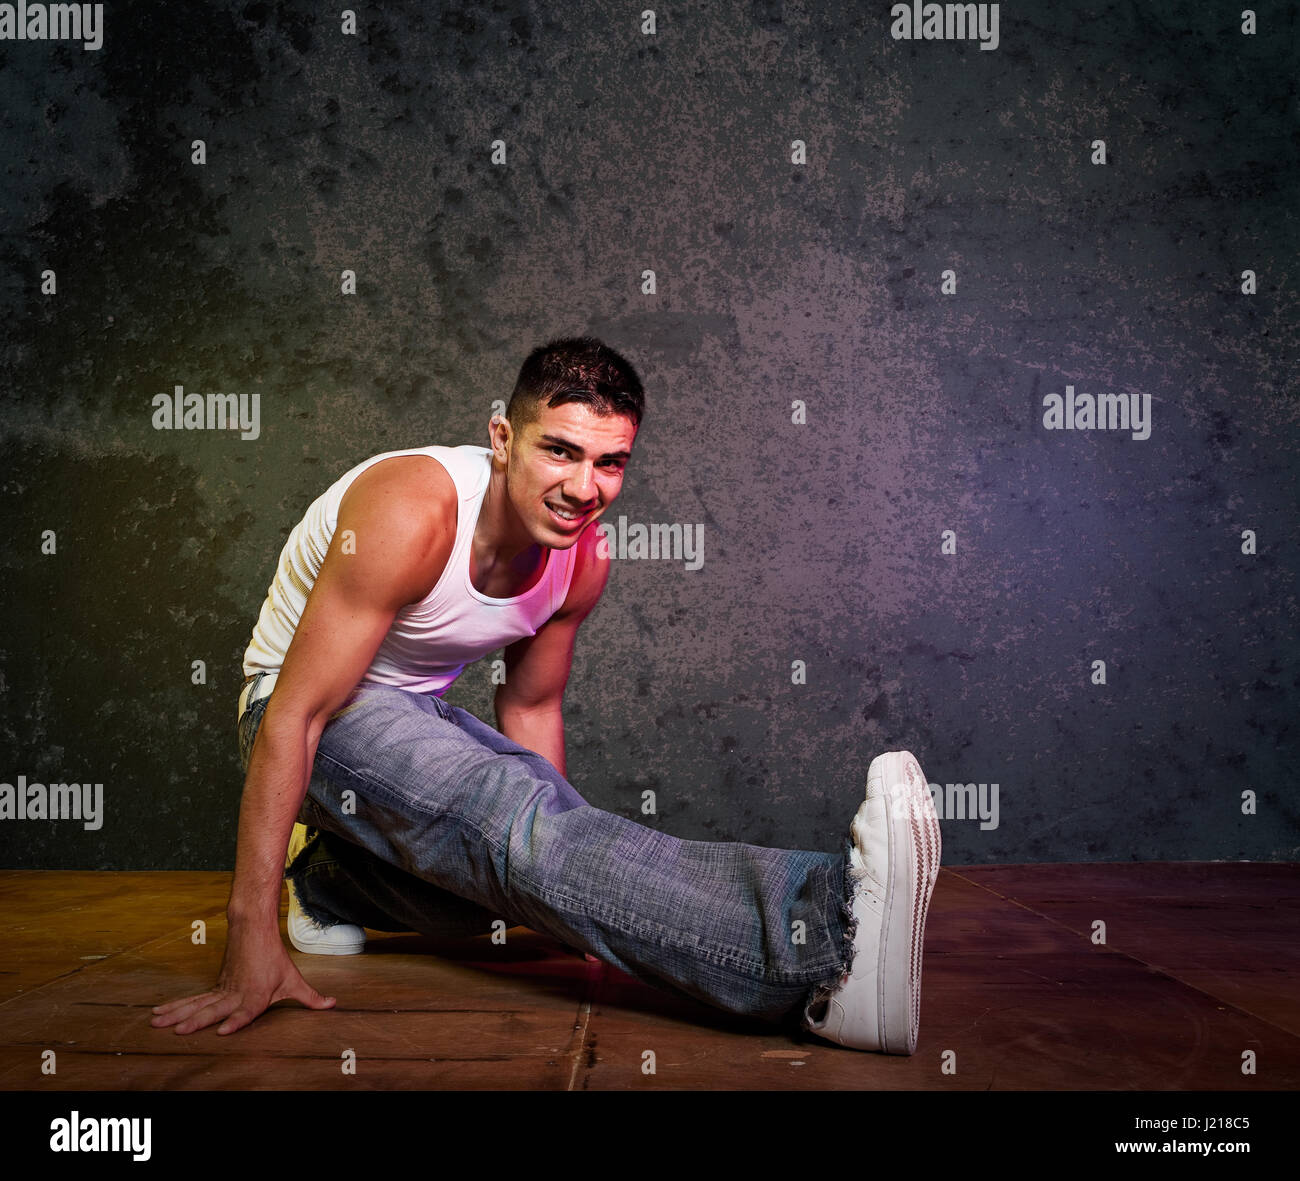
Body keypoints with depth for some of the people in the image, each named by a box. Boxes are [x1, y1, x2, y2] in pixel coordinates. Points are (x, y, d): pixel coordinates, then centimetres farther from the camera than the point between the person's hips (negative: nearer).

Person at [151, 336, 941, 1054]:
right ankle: (825, 944, -49)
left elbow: (531, 711, 5)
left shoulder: (585, 562, -10)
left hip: (417, 713, 7)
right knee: (517, 817, -33)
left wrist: (560, 892, 5)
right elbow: (294, 717, -29)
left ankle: (335, 882, 9)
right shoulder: (410, 514, -30)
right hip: (311, 711, -7)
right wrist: (253, 938, -31)